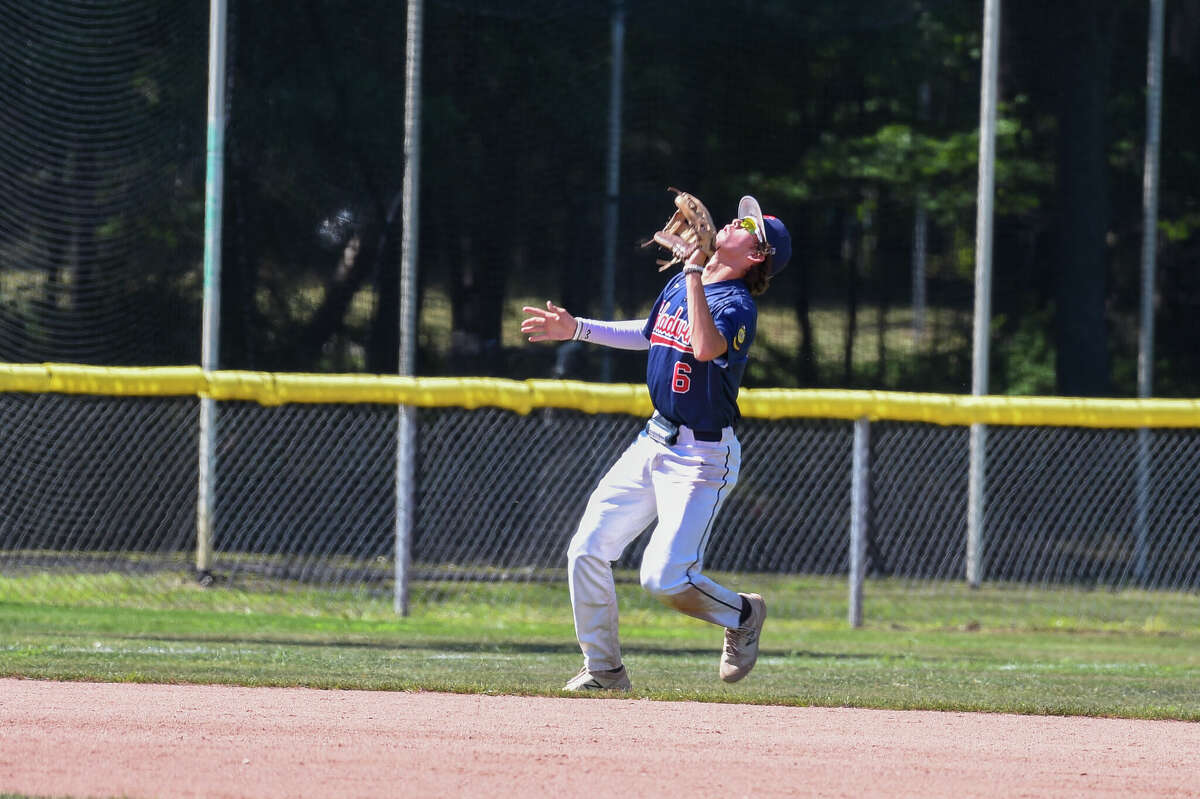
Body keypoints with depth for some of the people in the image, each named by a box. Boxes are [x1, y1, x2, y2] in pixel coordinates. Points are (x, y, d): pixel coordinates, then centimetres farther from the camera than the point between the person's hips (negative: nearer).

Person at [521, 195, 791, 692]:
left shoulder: (737, 306, -18)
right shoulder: (679, 285, 8)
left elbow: (706, 348, -40)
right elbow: (648, 335, 27)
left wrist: (695, 270, -34)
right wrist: (576, 329, 20)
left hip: (703, 456, -8)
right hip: (655, 441, 8)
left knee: (665, 578, -18)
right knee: (587, 552, 2)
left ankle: (742, 615, 12)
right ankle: (603, 669, 16)